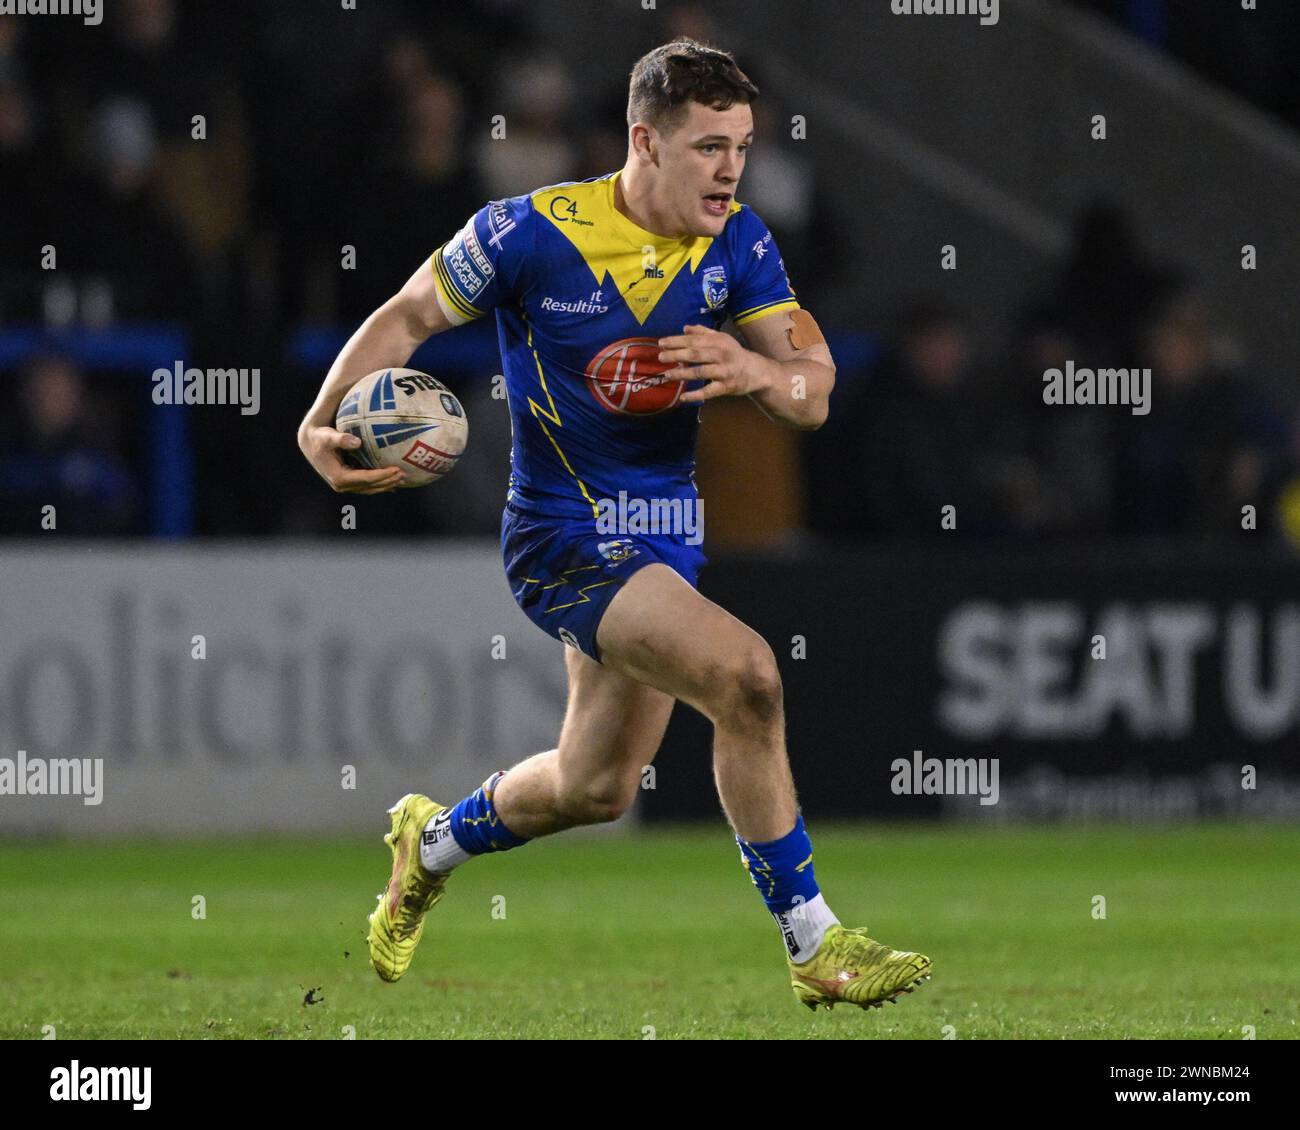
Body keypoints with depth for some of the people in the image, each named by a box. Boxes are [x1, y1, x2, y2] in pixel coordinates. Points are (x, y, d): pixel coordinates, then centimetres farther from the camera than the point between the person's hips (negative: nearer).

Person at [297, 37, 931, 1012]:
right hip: (565, 537, -7)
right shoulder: (532, 234, -16)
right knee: (745, 674, -28)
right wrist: (325, 423, -17)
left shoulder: (737, 244, -2)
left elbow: (814, 394, -3)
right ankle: (814, 948, -18)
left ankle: (432, 843, 51)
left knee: (595, 788, 19)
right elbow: (409, 316, -3)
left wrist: (754, 371, -26)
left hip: (664, 533, 7)